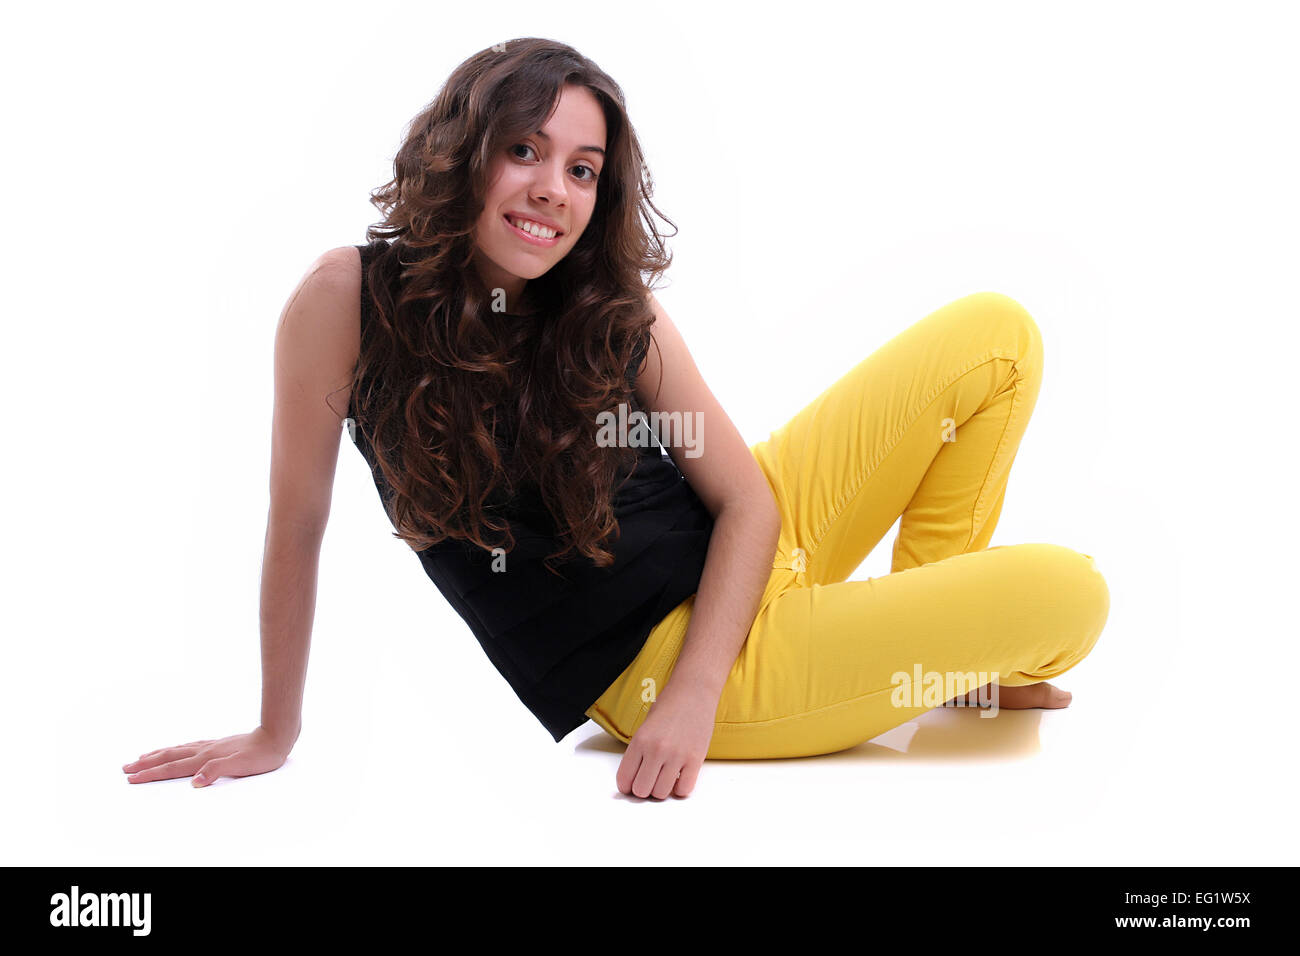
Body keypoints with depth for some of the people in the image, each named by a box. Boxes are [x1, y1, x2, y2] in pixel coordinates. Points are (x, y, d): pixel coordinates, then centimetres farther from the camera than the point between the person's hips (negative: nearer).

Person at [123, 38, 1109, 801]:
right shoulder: (350, 295, -14)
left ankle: (937, 626, 13)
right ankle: (957, 655, 20)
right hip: (644, 659, -5)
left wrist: (694, 693, -17)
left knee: (999, 333, 1)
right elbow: (298, 522, -9)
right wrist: (276, 734, -2)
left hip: (736, 567, 6)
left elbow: (748, 499, -4)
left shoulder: (617, 310, -4)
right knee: (1062, 596, -18)